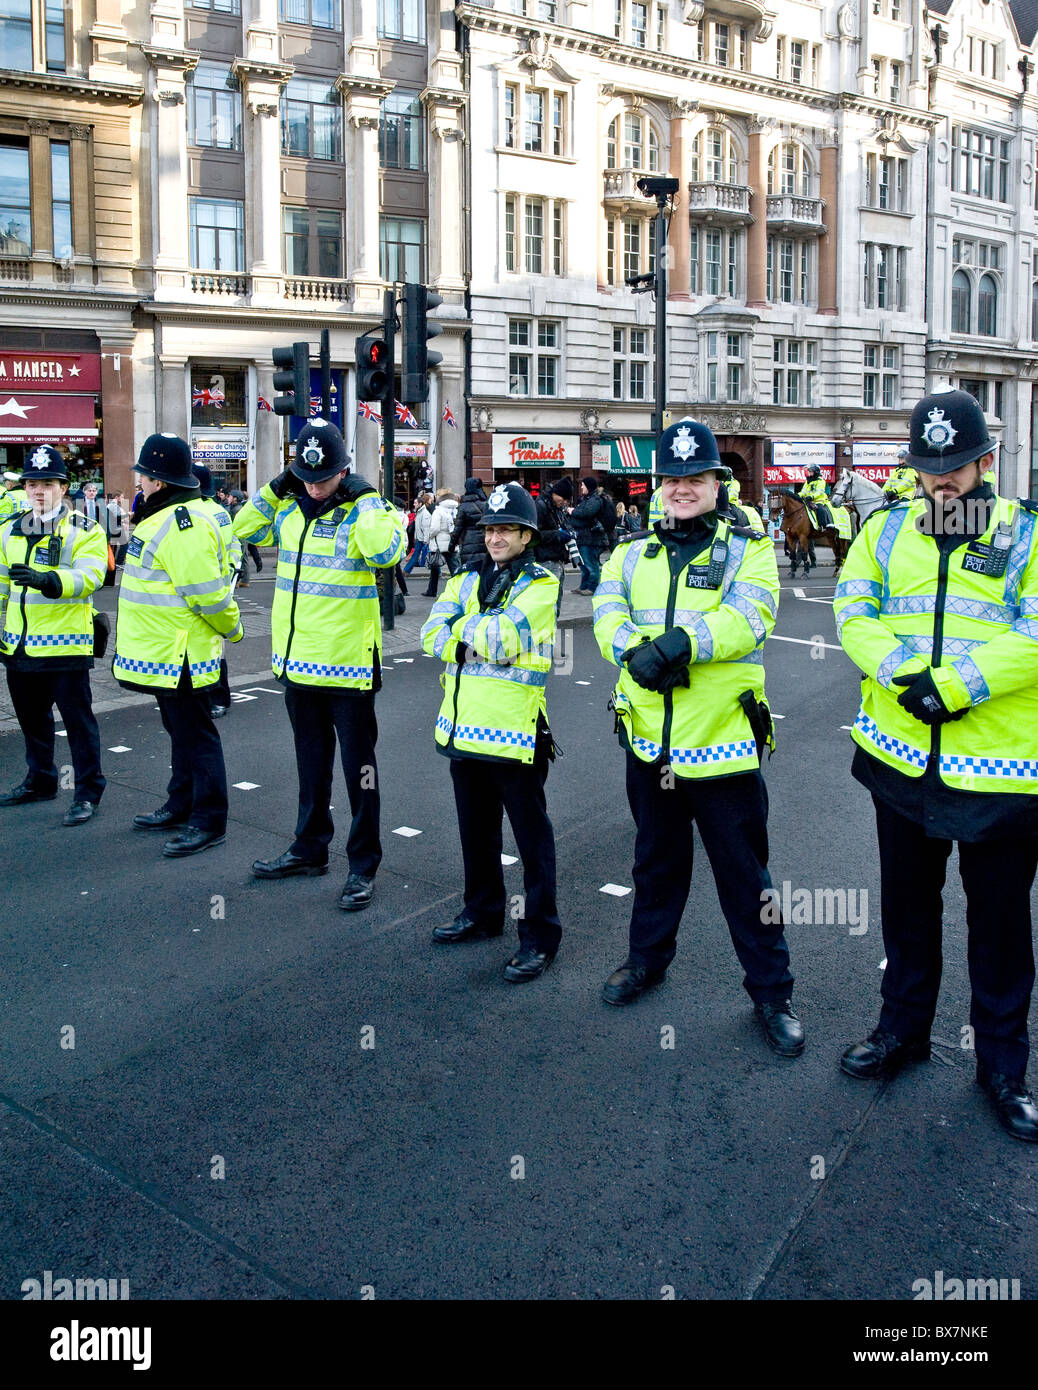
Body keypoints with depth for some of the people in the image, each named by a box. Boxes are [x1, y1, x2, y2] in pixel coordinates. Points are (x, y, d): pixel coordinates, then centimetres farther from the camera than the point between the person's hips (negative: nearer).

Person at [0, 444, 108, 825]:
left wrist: (47, 580, -40)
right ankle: (40, 781, 35)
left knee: (78, 719, 0)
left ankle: (87, 792, 10)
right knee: (32, 718, 18)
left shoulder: (85, 531, -6)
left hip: (66, 642, -6)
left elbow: (88, 576, -23)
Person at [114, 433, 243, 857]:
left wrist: (232, 630, -11)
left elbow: (208, 592, -24)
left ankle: (209, 823, 8)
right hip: (165, 651, 11)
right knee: (180, 730, 21)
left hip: (179, 656, -11)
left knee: (195, 735, -2)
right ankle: (181, 806, 35)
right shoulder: (166, 516, 13)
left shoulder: (183, 524, -23)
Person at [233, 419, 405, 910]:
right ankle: (310, 848, 34)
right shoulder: (290, 508, 6)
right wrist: (274, 490, 3)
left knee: (357, 764, 3)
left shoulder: (363, 509, -11)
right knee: (311, 761, 19)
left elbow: (386, 551, -29)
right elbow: (242, 531, 14)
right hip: (297, 660, 6)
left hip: (348, 662, -6)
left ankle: (363, 865, 14)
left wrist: (364, 499, -20)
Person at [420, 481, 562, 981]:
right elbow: (432, 634, -2)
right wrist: (483, 639, -15)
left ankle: (539, 935, 11)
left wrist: (463, 630, -6)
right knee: (475, 828, 19)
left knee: (531, 834, 2)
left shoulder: (540, 585, -7)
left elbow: (501, 638, -21)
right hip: (463, 727, 7)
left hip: (514, 729, -6)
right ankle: (482, 912, 36)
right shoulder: (469, 580, 12)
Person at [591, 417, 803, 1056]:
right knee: (656, 861, 22)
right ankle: (648, 957, 41)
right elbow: (608, 614, -3)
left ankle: (772, 991, 20)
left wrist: (680, 643, -29)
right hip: (650, 740, 4)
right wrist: (635, 652, -24)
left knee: (744, 875, 5)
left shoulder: (748, 548, -1)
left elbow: (749, 616, -18)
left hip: (722, 741, -4)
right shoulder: (633, 553, 10)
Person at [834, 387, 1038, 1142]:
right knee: (908, 903, 19)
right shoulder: (888, 529, 5)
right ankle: (904, 1026, 38)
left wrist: (954, 684, -21)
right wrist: (904, 673, -18)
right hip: (901, 755, 3)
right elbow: (853, 613, -2)